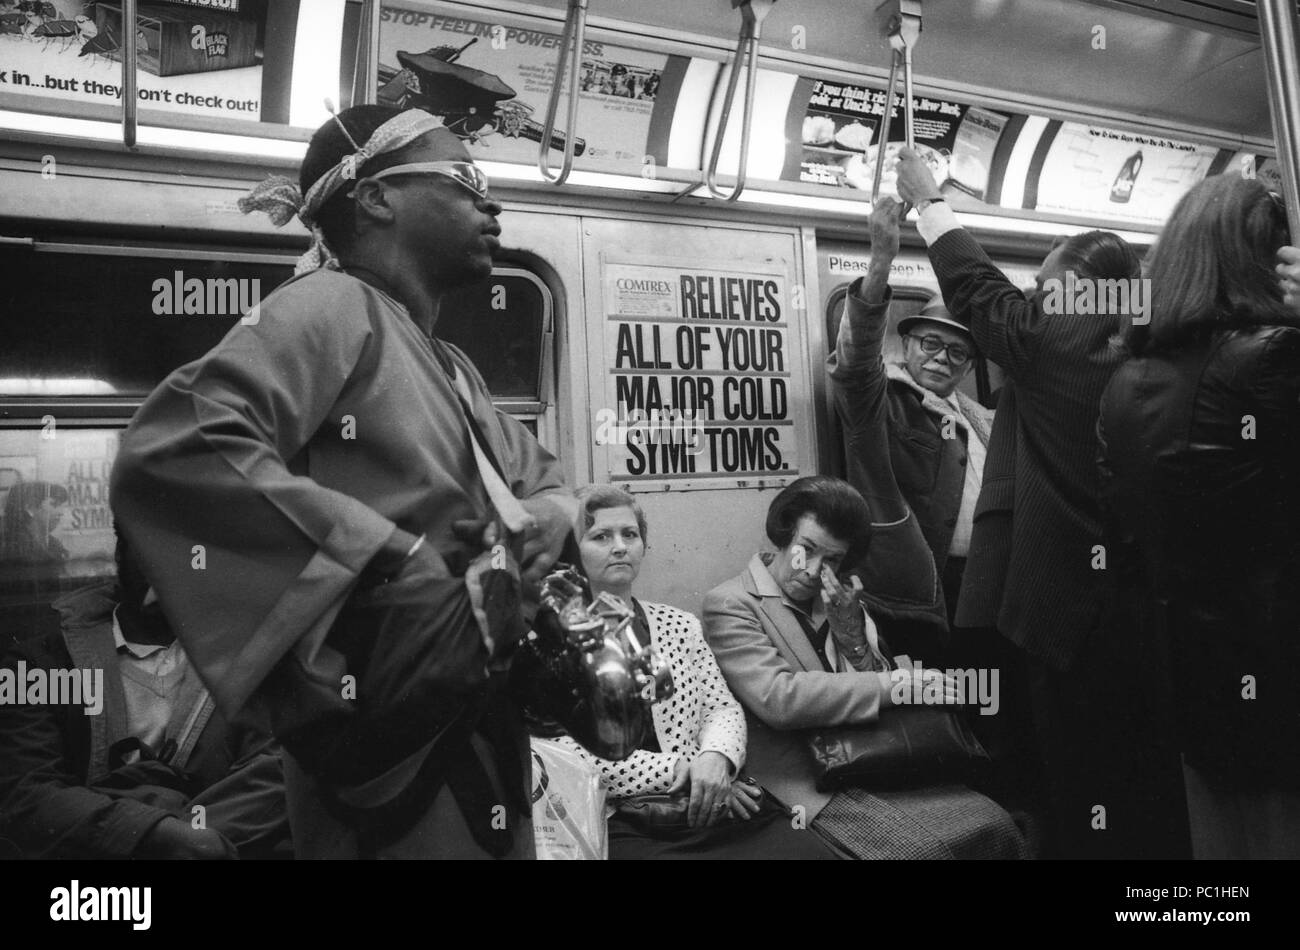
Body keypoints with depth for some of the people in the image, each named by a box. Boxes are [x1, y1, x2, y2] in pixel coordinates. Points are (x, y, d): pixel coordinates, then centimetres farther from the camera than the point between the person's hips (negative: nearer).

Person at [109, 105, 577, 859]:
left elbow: (547, 479, 25)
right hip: (395, 746, -9)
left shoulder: (452, 369, 16)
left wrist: (536, 525, 1)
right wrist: (395, 557, -25)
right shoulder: (334, 307, -12)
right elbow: (173, 449, -27)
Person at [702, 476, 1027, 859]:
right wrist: (893, 684, -18)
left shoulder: (841, 603, 14)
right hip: (808, 784, -6)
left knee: (995, 823, -12)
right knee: (922, 847, -26)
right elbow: (777, 698, -19)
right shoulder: (729, 604, -5)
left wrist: (854, 637, -8)